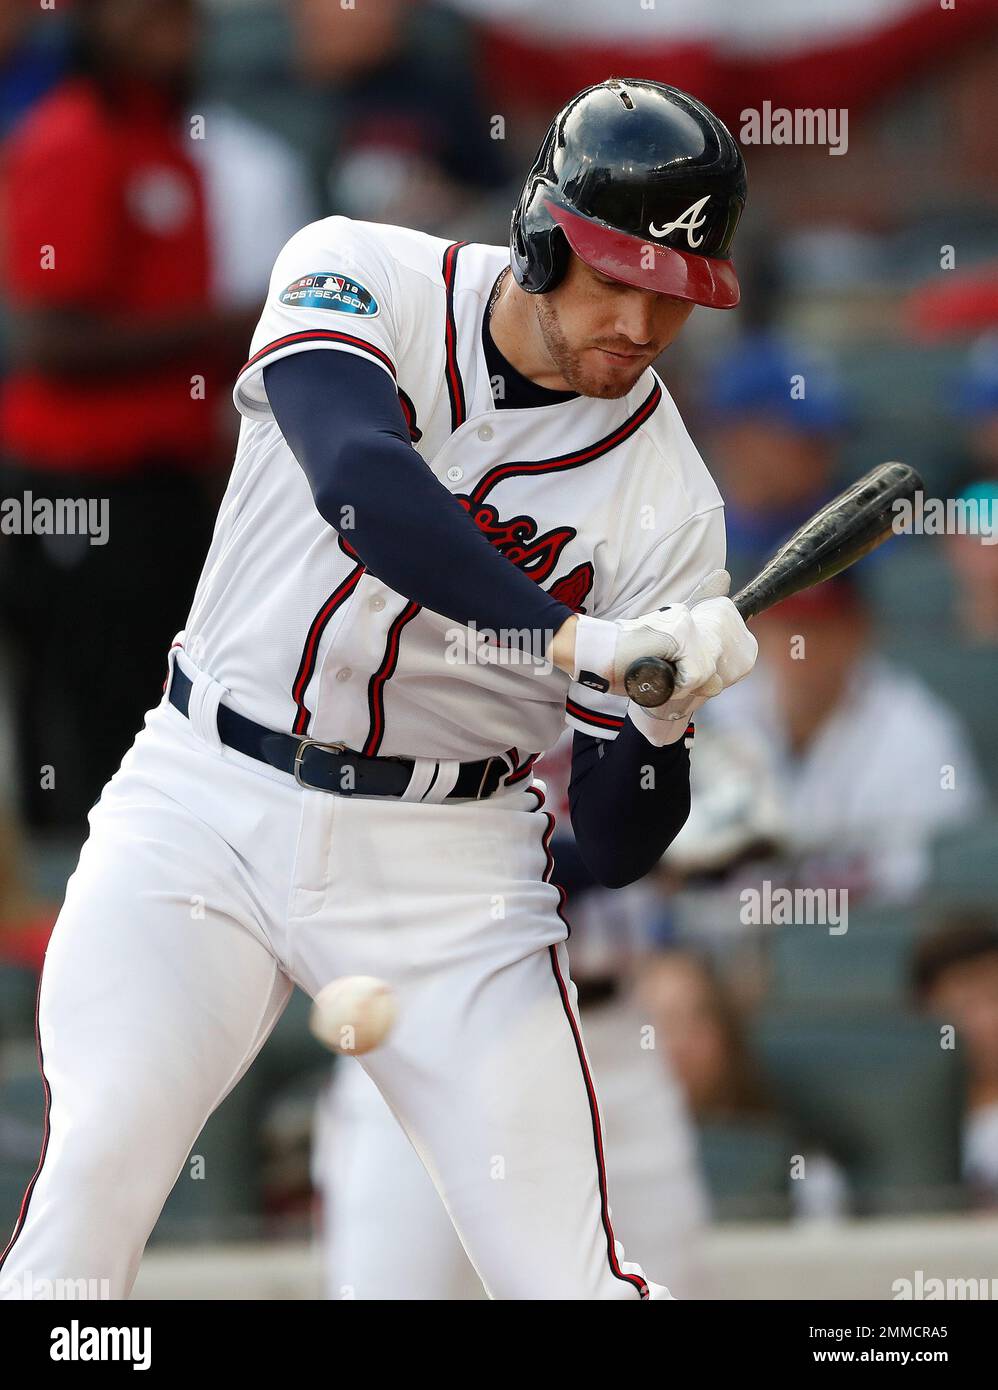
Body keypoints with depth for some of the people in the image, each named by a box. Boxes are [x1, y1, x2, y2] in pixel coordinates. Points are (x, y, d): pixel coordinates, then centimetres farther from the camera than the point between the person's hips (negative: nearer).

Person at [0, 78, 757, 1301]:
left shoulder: (664, 495, -6)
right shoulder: (363, 276, -8)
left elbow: (613, 854, -6)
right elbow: (363, 486, -31)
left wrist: (661, 725, -26)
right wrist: (580, 640, -39)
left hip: (445, 865, 1)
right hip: (206, 801, -1)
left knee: (565, 1277, -8)